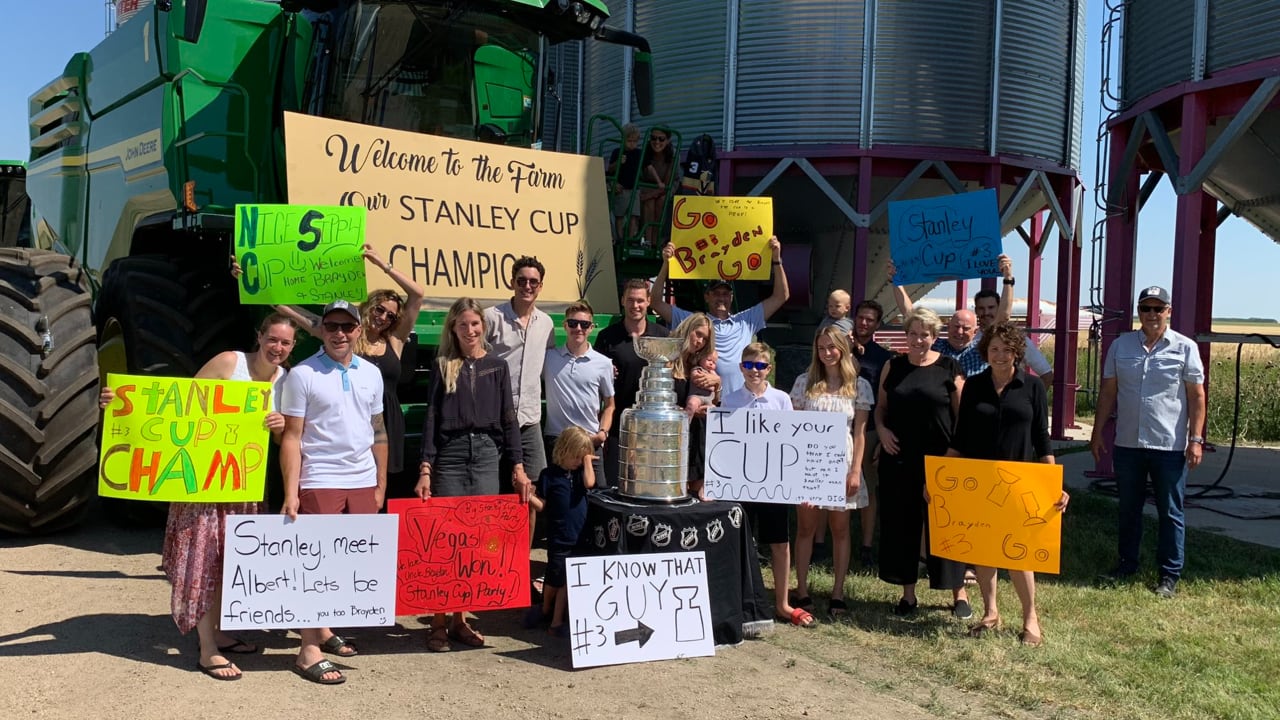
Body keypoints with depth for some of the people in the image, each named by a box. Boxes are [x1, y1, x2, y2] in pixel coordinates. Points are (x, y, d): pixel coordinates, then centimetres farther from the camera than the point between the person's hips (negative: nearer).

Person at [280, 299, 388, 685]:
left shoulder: (371, 374, 10)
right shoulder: (302, 375, -5)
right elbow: (291, 437, -6)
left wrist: (380, 484, 14)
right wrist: (291, 493, -12)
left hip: (363, 482, 5)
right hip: (320, 482, -5)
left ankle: (324, 630, 24)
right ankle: (309, 651, 3)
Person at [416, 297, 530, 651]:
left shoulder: (497, 366, 10)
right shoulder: (443, 367, 5)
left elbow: (509, 419, 9)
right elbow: (431, 420, 1)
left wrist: (518, 466, 2)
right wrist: (425, 469, -8)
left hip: (486, 456, 2)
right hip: (449, 456, -2)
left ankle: (460, 619, 13)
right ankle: (439, 622, 7)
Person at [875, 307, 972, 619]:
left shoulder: (949, 368, -1)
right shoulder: (893, 367, 7)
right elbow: (880, 408, 15)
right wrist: (882, 429, -4)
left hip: (939, 459, -3)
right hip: (898, 459, 3)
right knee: (900, 523, 6)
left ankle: (959, 593, 17)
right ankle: (908, 593, 19)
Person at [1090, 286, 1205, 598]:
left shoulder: (1185, 347, -3)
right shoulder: (1121, 346, 4)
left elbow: (1197, 396, -3)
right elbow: (1108, 391, 8)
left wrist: (1196, 439, -9)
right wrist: (1097, 432, 6)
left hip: (1170, 446, -3)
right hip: (1128, 444, 3)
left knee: (1170, 513, 6)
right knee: (1128, 509, 15)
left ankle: (1170, 574, 15)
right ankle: (1127, 563, 29)